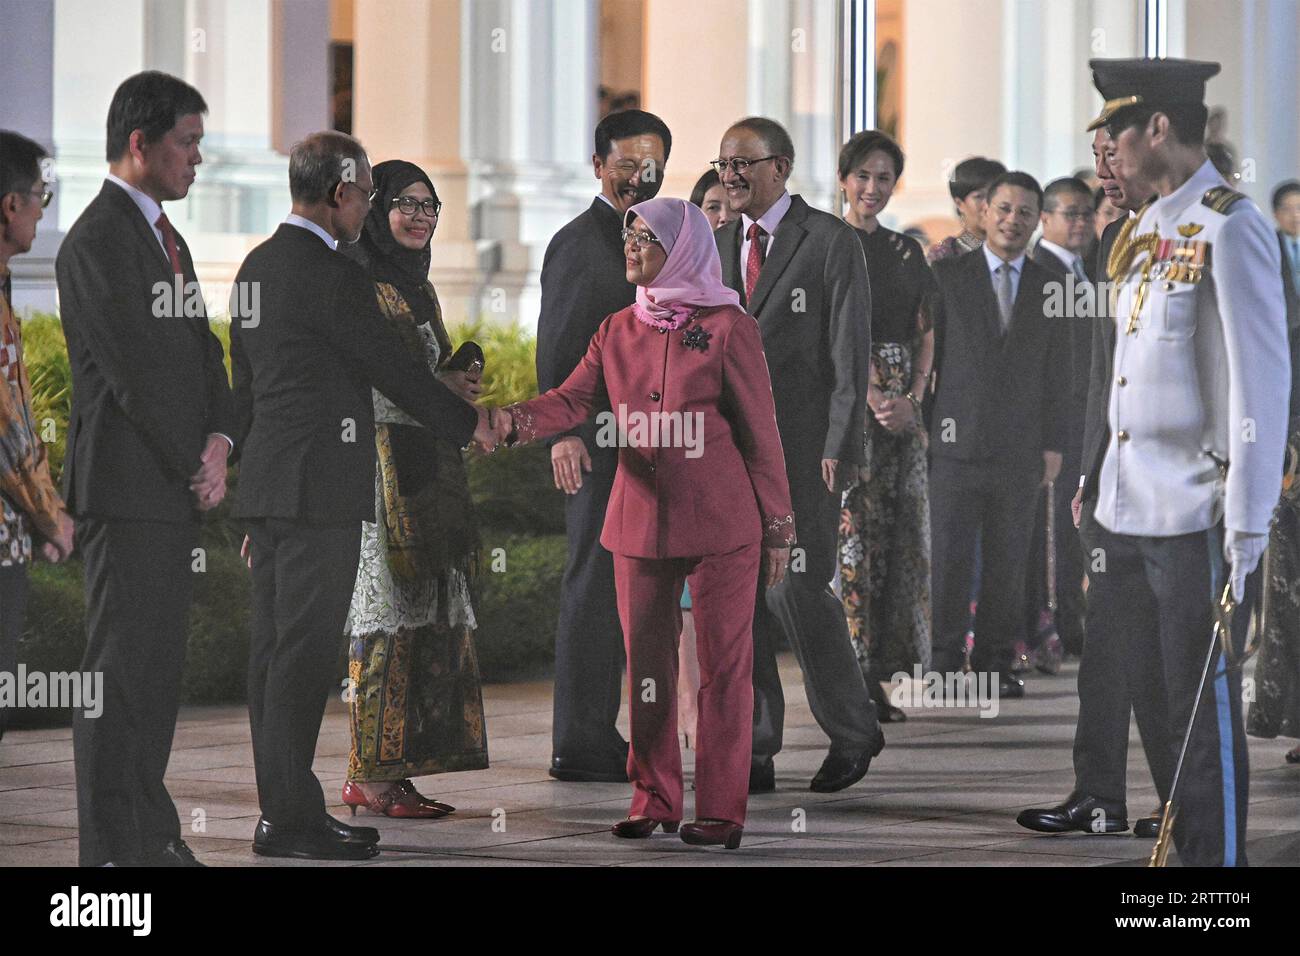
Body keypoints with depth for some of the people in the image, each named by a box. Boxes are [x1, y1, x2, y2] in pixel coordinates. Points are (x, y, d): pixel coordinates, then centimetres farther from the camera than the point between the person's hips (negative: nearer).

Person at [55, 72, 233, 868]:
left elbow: (203, 354, 16)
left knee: (160, 667, 12)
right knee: (123, 667, -7)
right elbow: (136, 372, -16)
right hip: (127, 487, -9)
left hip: (176, 484, 9)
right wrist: (195, 468, -8)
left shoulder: (166, 237, 19)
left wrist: (218, 445, -1)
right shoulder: (97, 243, -12)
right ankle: (112, 846, -5)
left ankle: (151, 834, 19)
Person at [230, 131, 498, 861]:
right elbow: (396, 369, -9)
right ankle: (293, 818, -8)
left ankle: (282, 808, 13)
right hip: (320, 490, -9)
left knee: (275, 649, 9)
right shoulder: (333, 277, -14)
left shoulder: (257, 267, 14)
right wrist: (469, 422, 7)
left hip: (266, 484, 9)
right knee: (306, 651, -8)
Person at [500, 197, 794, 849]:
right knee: (646, 664, 9)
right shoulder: (618, 332, 11)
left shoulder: (729, 329, -5)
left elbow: (760, 433, -3)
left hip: (721, 525, -5)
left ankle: (721, 807, 4)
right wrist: (515, 420, -23)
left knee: (723, 663, -1)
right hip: (641, 521, 5)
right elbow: (571, 400, -1)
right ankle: (654, 798, 19)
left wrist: (778, 527, -2)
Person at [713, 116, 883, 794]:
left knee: (796, 589, -10)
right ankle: (753, 752, 8)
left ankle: (852, 729, 9)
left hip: (801, 448, -5)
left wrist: (837, 448, -13)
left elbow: (851, 353, -7)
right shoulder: (714, 248, 15)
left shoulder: (832, 243, -3)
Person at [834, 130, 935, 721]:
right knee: (853, 531, -9)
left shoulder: (907, 251, 15)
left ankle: (878, 675, 7)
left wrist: (912, 398, -4)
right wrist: (875, 400, -18)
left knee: (903, 532, 3)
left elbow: (925, 334, 12)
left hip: (903, 403, 6)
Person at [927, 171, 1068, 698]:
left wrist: (1053, 445, 6)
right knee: (950, 556, -3)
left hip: (1020, 449, 2)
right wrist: (920, 426, -4)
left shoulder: (1049, 287, 10)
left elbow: (1056, 373, 11)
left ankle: (996, 663, 12)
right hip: (957, 441, -2)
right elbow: (927, 352, 2)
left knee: (1008, 560, 4)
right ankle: (945, 662, 3)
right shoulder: (947, 275, 3)